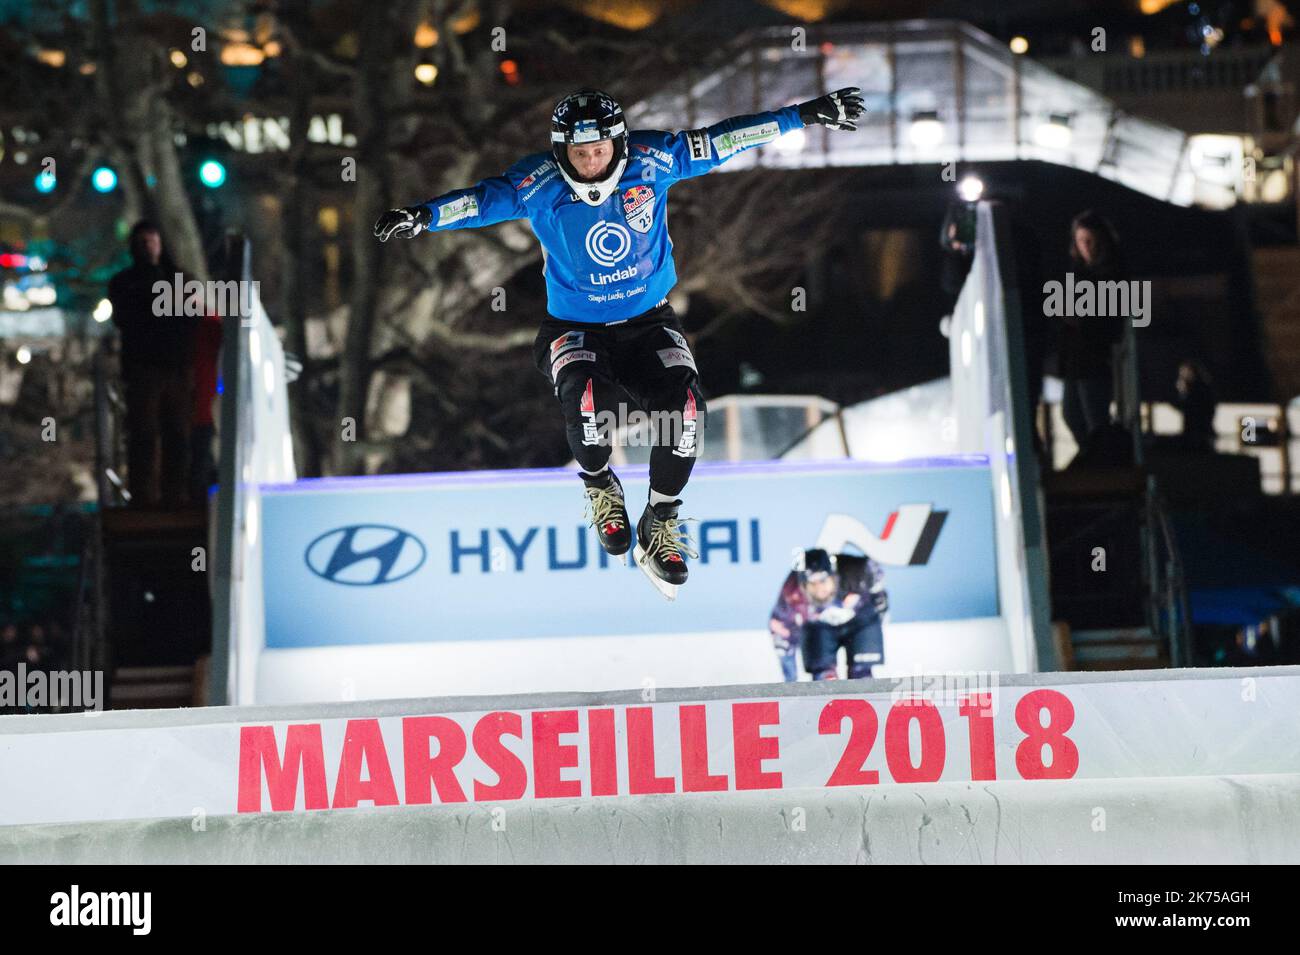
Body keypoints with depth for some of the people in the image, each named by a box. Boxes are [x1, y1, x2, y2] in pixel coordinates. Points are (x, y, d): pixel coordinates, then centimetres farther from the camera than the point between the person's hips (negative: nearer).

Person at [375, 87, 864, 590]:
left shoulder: (649, 161, -12)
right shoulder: (538, 184, -16)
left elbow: (720, 139, -8)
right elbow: (484, 198, -29)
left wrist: (805, 114, -7)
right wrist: (423, 216, -49)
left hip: (649, 322, 2)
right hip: (576, 329, -2)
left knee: (686, 406, -24)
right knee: (586, 397, -33)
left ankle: (659, 523, 1)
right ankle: (600, 487, 2)